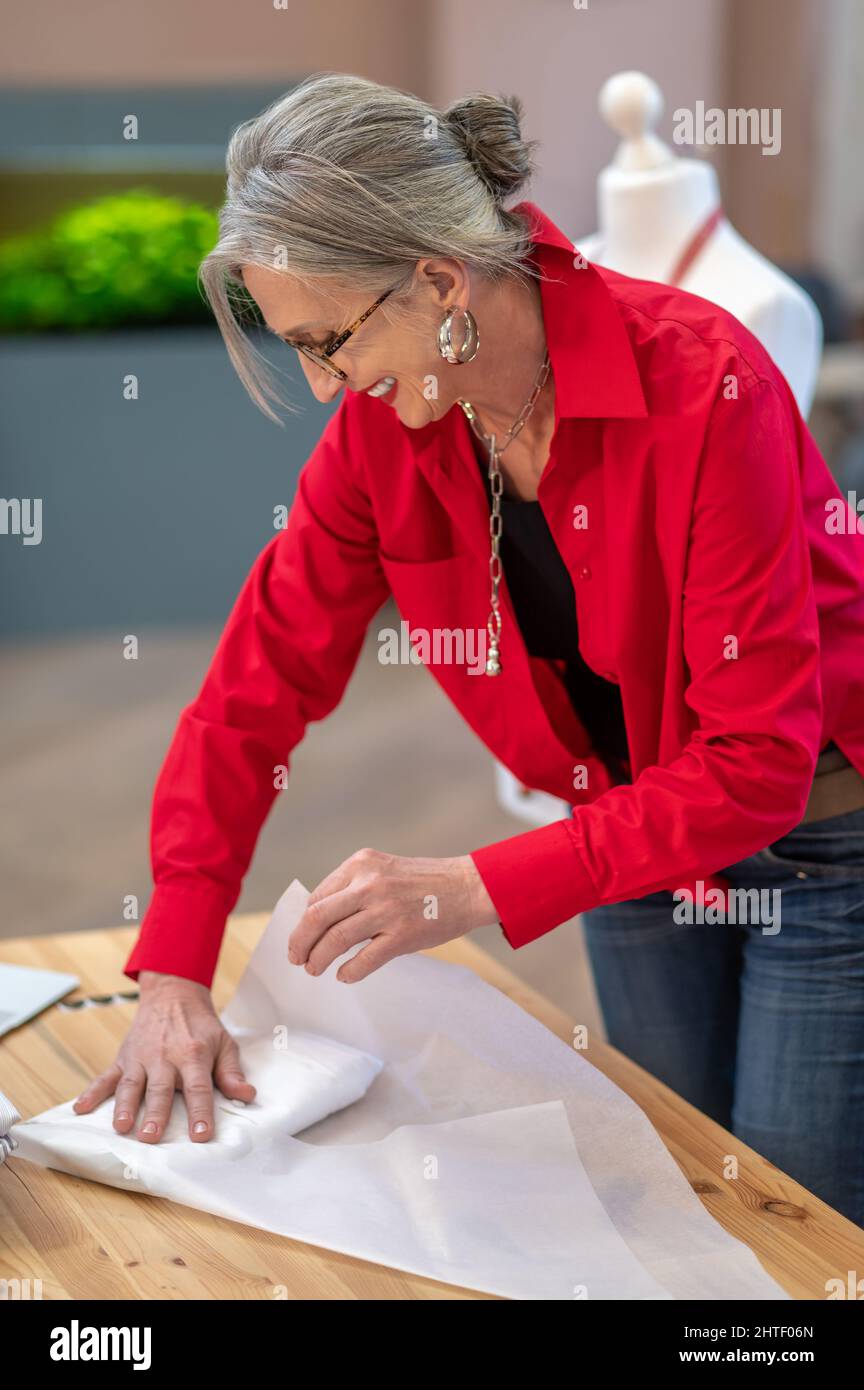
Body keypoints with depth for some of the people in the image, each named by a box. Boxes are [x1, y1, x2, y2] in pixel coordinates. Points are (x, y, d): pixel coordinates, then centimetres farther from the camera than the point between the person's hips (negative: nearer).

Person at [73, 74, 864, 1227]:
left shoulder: (701, 384, -29)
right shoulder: (383, 428, -12)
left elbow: (758, 762, -29)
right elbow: (257, 688, -8)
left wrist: (479, 890, -36)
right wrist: (171, 978, -16)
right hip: (633, 836, 5)